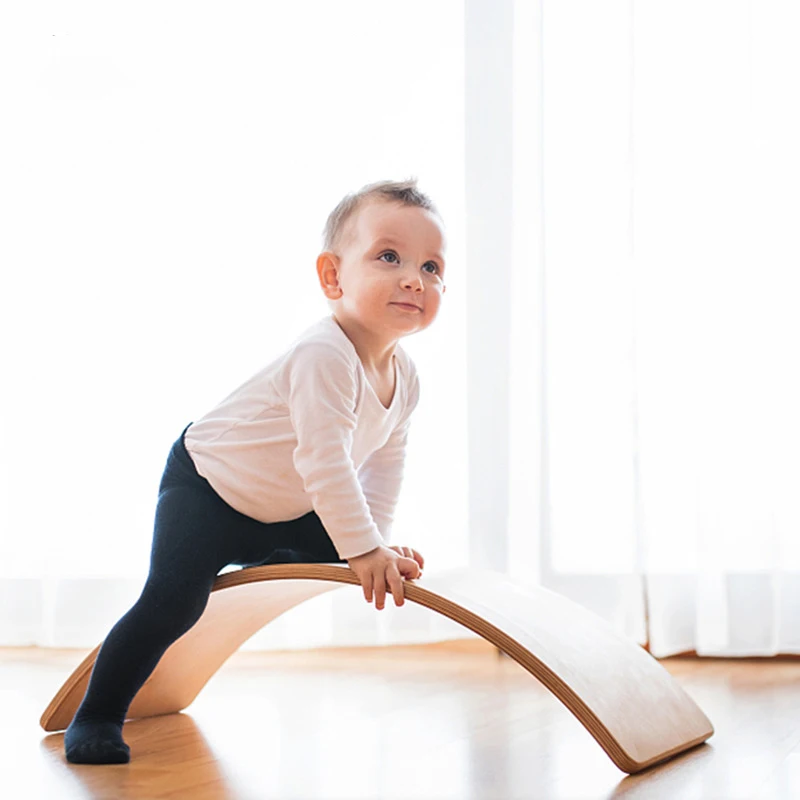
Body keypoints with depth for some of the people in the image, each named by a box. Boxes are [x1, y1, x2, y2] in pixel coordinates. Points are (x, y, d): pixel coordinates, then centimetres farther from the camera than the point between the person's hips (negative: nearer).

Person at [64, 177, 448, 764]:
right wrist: (362, 547, -35)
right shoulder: (323, 357, -35)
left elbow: (384, 462, 4)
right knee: (174, 599, -22)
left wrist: (381, 541, -5)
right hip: (205, 485, -8)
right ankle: (97, 716, -10)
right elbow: (322, 460, -38)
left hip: (286, 511, 8)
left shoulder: (405, 376, -7)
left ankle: (266, 564, 36)